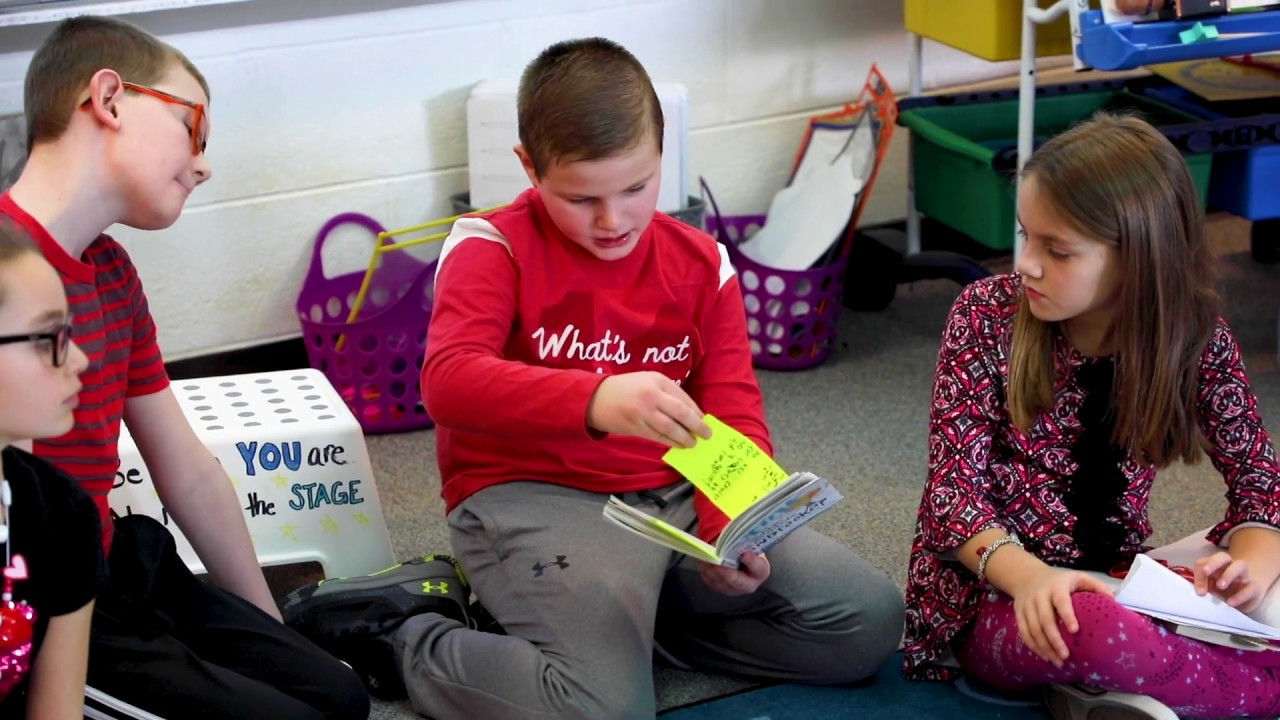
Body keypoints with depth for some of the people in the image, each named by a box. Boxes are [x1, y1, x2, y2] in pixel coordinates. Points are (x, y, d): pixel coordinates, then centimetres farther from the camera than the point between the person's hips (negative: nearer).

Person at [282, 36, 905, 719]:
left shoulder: (701, 263, 7)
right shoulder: (494, 249, -7)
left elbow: (734, 409, 5)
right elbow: (449, 381, -26)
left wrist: (730, 524, -18)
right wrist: (596, 400, -44)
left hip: (677, 498, 6)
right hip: (532, 498, -6)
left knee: (871, 620, -4)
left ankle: (625, 612, 5)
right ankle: (404, 632, -4)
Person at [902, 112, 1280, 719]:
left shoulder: (1196, 341, -3)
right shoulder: (988, 315, -9)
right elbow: (953, 484, -13)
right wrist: (1029, 576, -33)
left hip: (1117, 580, 3)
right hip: (988, 592, -3)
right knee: (1088, 626, -38)